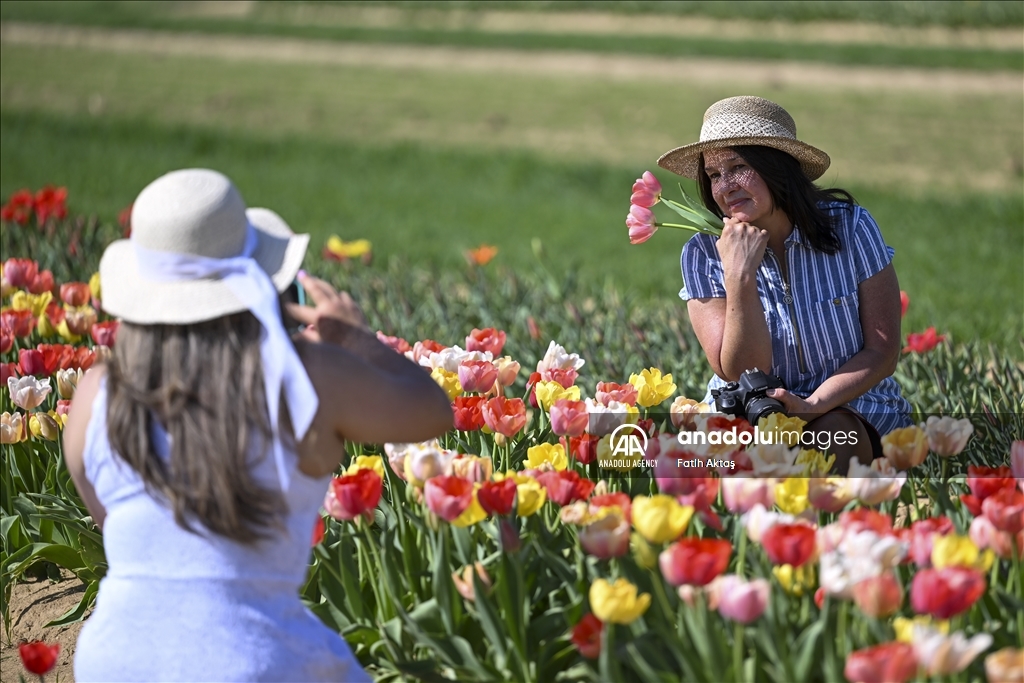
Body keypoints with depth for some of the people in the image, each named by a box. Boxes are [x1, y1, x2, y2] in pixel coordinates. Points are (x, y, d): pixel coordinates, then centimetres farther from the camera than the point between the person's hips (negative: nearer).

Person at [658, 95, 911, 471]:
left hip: (851, 404, 0)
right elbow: (739, 374, -11)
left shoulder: (850, 228, -7)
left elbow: (883, 351, -7)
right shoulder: (702, 255, -5)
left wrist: (812, 405, -23)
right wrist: (740, 278, -23)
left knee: (831, 435, -33)